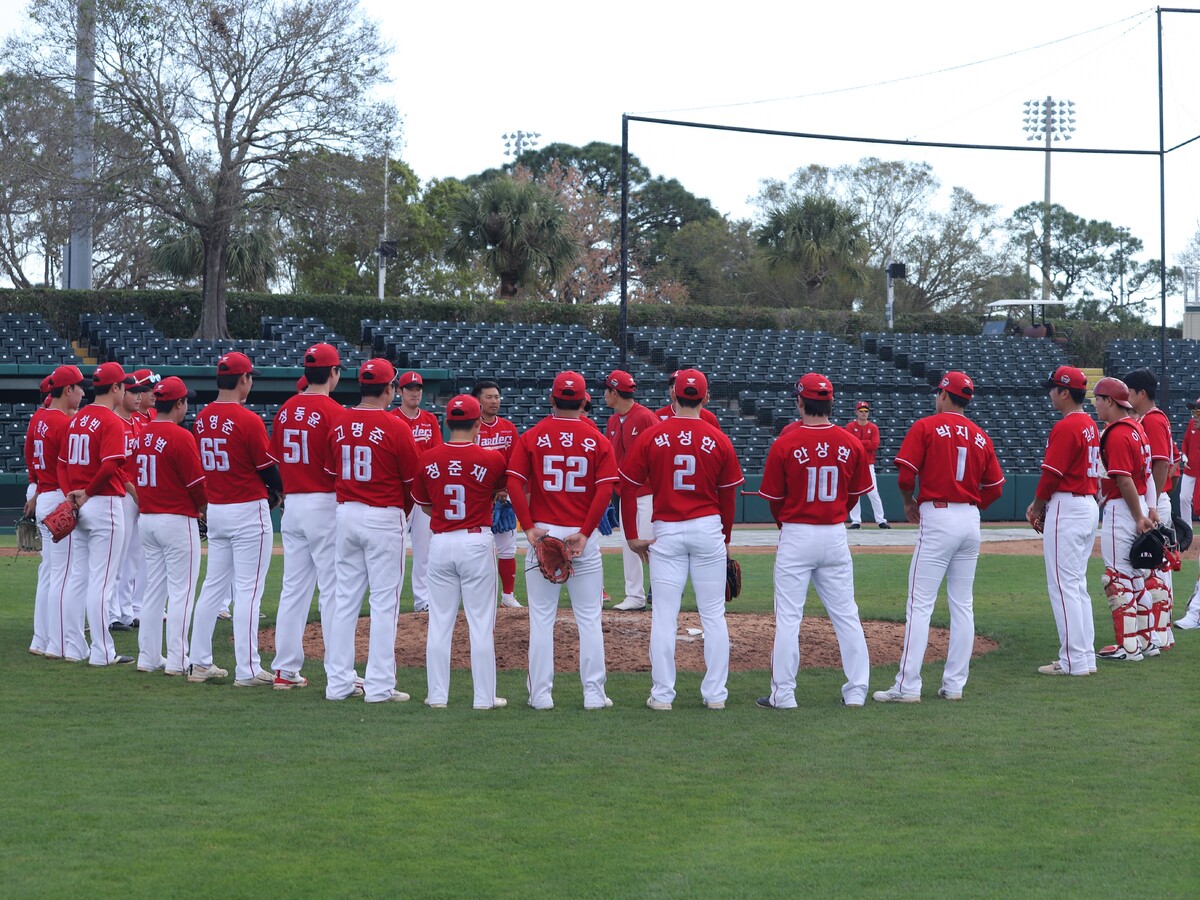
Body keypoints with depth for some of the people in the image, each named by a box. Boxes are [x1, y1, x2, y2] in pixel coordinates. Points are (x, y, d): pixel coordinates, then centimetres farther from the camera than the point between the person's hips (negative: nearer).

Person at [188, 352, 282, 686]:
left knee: (213, 586, 13)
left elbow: (199, 464, 12)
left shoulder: (202, 418, 5)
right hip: (248, 511, -7)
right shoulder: (248, 420, -16)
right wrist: (284, 489, 9)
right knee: (248, 589, -4)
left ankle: (200, 663, 16)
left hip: (214, 509, 7)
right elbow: (268, 469, -10)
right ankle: (247, 670, -4)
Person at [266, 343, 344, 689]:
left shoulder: (285, 410, 8)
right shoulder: (332, 411, -13)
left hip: (292, 504, 6)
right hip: (326, 505, -6)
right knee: (333, 590, -3)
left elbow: (275, 457, 13)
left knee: (293, 589, 11)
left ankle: (285, 670, 12)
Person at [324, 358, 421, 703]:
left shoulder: (339, 424, 3)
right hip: (384, 517, -5)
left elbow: (332, 471, 10)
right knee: (384, 601, 0)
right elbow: (413, 480, -5)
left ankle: (338, 682, 13)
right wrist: (403, 510, 13)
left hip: (346, 514, 5)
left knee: (345, 598, 11)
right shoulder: (395, 428, -13)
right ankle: (380, 686, 0)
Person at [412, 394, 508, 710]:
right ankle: (485, 697, 7)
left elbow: (423, 504, 11)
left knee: (440, 622, 9)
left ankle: (437, 695, 12)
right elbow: (506, 485, 10)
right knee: (481, 623, 3)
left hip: (440, 543, 2)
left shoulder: (428, 459, -2)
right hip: (477, 542, -2)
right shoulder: (491, 459, -9)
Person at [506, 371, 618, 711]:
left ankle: (541, 694, 6)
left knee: (541, 618, 6)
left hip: (542, 533, 0)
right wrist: (584, 534, -9)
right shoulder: (597, 441, 0)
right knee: (589, 618, 6)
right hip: (583, 536, 0)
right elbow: (605, 490, -10)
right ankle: (594, 693, 6)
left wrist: (529, 529, -9)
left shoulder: (531, 437, 0)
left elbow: (515, 483, -10)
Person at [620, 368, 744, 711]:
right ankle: (715, 694, 9)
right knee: (713, 615, 7)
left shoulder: (651, 437, -4)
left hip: (667, 532, 0)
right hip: (708, 529, 1)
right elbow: (728, 496, 6)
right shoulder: (718, 441, -1)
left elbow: (627, 489, -3)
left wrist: (632, 537, 5)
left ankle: (662, 695, 4)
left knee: (664, 615, 3)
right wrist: (725, 539, 18)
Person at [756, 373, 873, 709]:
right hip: (836, 535, 3)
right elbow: (856, 494, 8)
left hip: (796, 537, -3)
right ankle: (856, 691, 12)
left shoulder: (785, 444, -13)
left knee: (788, 617, 2)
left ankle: (783, 694, 3)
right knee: (846, 615, 10)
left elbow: (773, 498, -3)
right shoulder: (852, 444, -3)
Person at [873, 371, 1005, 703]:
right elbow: (994, 487, 10)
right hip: (971, 520, 5)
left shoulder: (925, 427, -5)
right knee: (962, 606, 10)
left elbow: (906, 474, -11)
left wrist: (909, 503, 7)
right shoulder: (980, 436, 10)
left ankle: (908, 686, -9)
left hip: (937, 517, -5)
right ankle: (954, 684, 11)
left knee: (920, 604, -6)